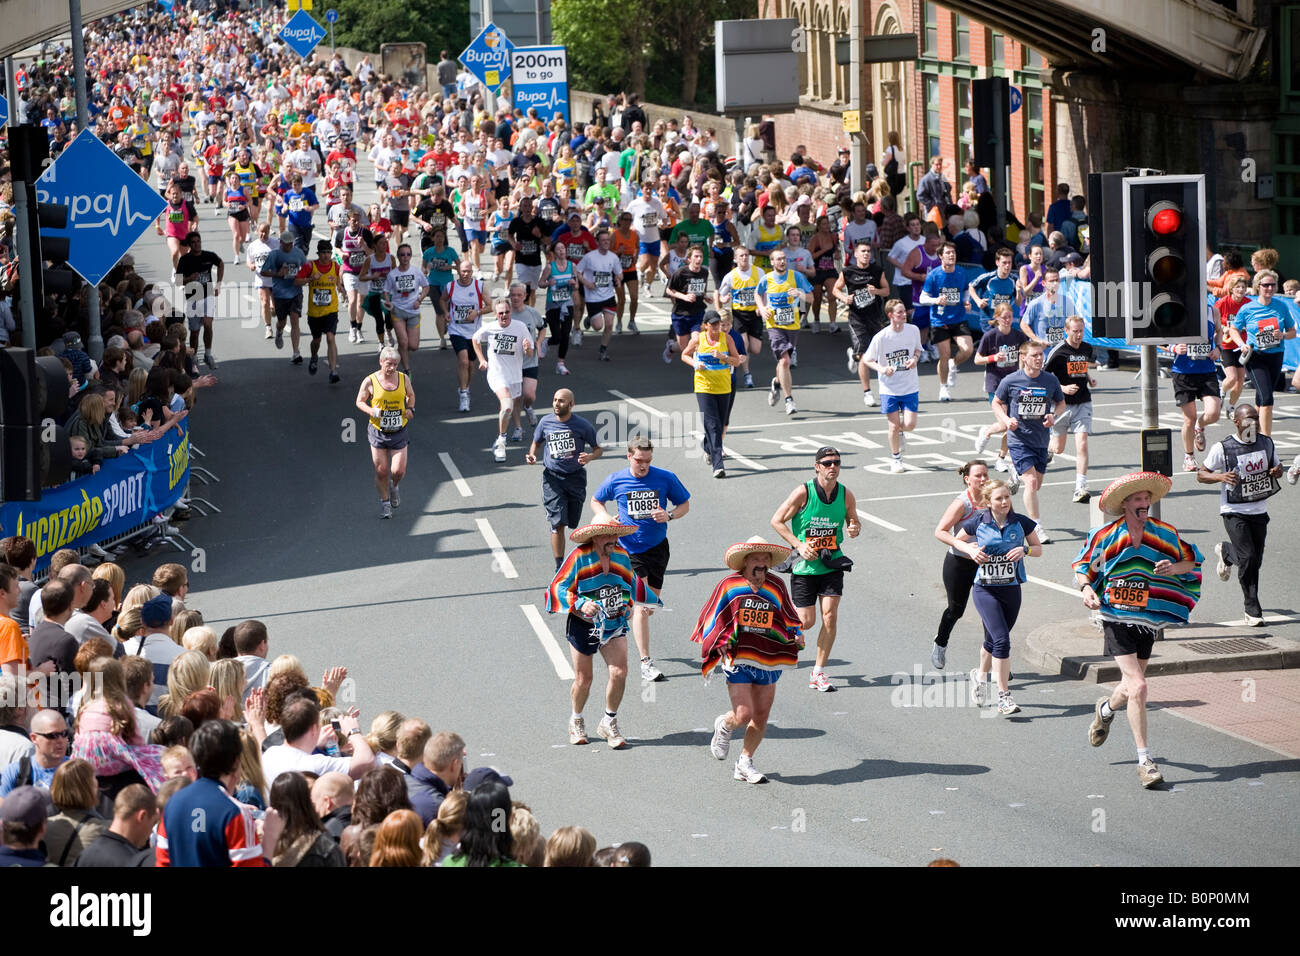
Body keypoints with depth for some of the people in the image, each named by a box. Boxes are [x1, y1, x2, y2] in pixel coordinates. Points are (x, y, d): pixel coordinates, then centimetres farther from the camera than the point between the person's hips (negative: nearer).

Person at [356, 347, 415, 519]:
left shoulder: (404, 379, 0)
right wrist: (372, 412, -18)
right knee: (381, 472, 2)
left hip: (398, 433, 1)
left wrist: (410, 409, -1)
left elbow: (410, 395, 18)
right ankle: (385, 502, 24)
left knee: (398, 471, -5)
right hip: (378, 432, -1)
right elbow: (359, 402, 1)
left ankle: (393, 486, 30)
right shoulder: (370, 381, -8)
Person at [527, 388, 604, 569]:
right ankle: (559, 567, -6)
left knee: (572, 523, 9)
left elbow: (598, 448, 4)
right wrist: (531, 455, -3)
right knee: (558, 523, -11)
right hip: (552, 477, 0)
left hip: (576, 477, 0)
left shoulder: (582, 425, -6)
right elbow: (536, 442, 18)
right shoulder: (545, 422, 0)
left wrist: (589, 457, -18)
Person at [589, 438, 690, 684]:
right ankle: (645, 662, -10)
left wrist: (669, 515, -15)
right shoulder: (616, 481, -5)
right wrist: (606, 518, -8)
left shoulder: (665, 478, -4)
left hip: (657, 547, 3)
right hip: (630, 549, -3)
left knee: (650, 606, 11)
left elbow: (685, 505, 6)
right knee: (641, 605, -13)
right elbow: (595, 501, 13)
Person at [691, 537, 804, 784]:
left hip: (769, 661, 4)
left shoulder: (776, 587, 5)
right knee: (743, 715, -11)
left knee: (761, 718, 6)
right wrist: (720, 643, -6)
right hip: (738, 659, -4)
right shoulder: (729, 585, -5)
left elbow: (789, 618, 17)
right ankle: (724, 726, 25)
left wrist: (797, 635, -1)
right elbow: (711, 616, 5)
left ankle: (745, 763, 21)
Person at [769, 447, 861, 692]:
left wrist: (855, 529, -11)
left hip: (832, 565, 3)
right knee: (807, 622, -1)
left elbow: (853, 521, 14)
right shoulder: (803, 493, -15)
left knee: (830, 618, -8)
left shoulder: (846, 495, -3)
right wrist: (799, 545, -18)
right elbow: (777, 520, -8)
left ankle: (818, 674, 3)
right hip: (804, 564, -3)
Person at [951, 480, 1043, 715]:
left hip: (1011, 590, 3)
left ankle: (981, 676, 46)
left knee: (993, 641, 15)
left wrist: (1024, 550, -13)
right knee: (1002, 639, -17)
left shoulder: (1021, 523, -2)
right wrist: (971, 550, -8)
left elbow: (1038, 549, 8)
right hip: (985, 590, -3)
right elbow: (957, 540, 12)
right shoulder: (978, 522, -5)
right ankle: (1004, 697, -14)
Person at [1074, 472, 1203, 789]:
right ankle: (1145, 761, -10)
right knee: (1138, 687, -17)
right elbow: (1082, 566, 4)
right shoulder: (1105, 537, -8)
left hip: (1149, 620, 4)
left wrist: (1174, 567, -14)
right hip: (1117, 618, -4)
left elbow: (1192, 561, 8)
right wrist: (1086, 589, -16)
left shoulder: (1164, 534, -2)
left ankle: (1106, 709, 58)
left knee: (1132, 686, 20)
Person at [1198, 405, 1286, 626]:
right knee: (1248, 558, -15)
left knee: (1255, 560, 9)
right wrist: (1221, 477, -23)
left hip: (1259, 511, 5)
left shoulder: (1266, 443, 5)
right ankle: (1252, 611, -3)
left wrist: (1278, 471, -4)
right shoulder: (1222, 448, -10)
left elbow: (1276, 465, 21)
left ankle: (1225, 552, 43)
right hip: (1234, 512, -5)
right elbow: (1201, 474, -3)